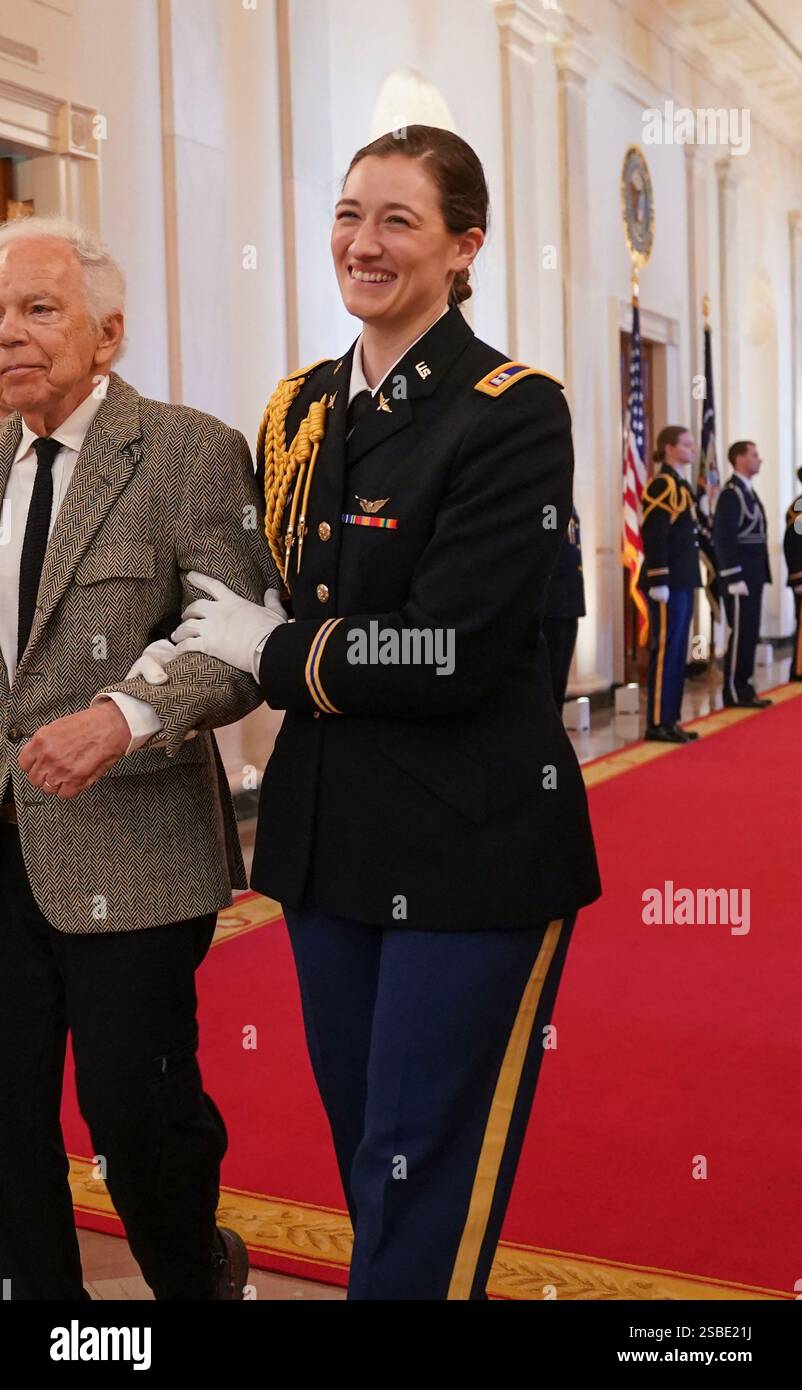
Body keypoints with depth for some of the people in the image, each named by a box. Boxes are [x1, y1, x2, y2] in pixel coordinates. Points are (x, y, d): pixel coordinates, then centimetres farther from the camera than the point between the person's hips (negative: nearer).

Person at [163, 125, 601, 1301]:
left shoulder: (514, 412, -11)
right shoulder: (300, 408, 9)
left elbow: (452, 654, -18)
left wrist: (273, 653, -9)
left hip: (471, 843, -6)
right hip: (330, 829, 7)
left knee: (423, 1176, 2)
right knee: (363, 1150, 18)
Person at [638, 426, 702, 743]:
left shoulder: (681, 484, 17)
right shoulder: (662, 484, -12)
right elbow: (653, 536, -18)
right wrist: (658, 582, -22)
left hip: (683, 582, 10)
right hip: (669, 584, -10)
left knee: (677, 652, 11)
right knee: (665, 651, -6)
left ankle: (670, 719, 17)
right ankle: (657, 723, -1)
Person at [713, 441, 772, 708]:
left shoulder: (748, 491, 16)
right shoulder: (731, 493, -13)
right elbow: (724, 539, -18)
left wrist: (760, 574, 14)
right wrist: (735, 579, -20)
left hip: (753, 575, 9)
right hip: (740, 576, -9)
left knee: (749, 633, 11)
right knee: (740, 633, -4)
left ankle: (743, 687, 17)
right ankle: (734, 692, 2)